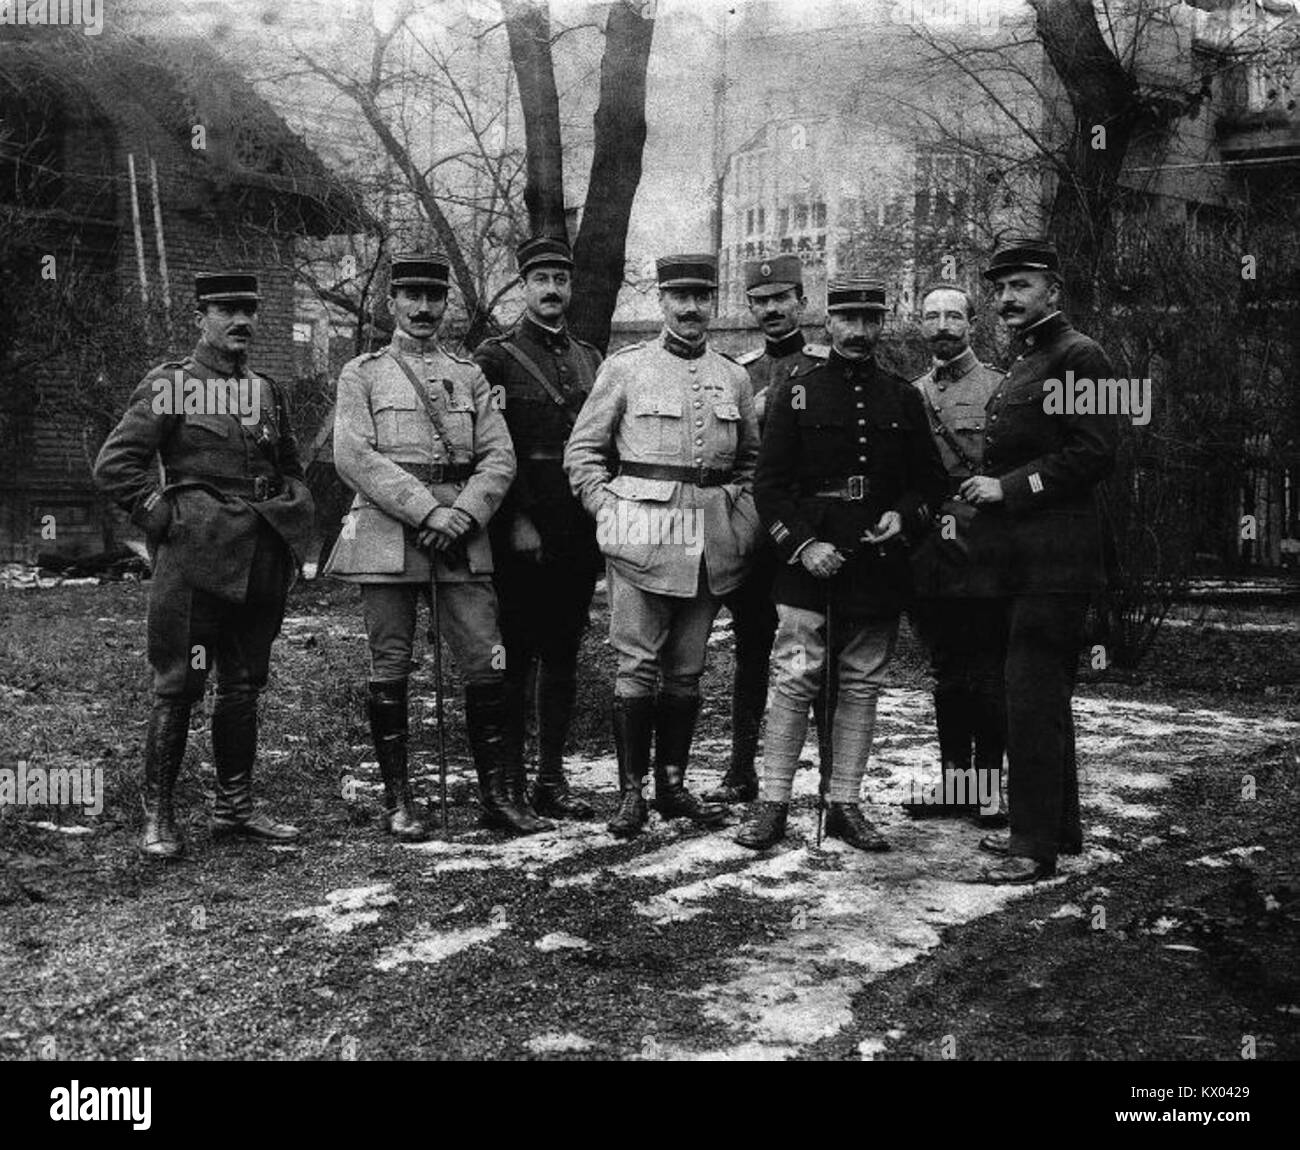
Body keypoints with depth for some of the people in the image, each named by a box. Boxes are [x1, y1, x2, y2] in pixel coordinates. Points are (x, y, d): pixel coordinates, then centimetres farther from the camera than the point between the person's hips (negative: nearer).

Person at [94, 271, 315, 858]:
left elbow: (292, 470, 27)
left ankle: (235, 807, 21)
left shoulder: (268, 391, 14)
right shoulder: (169, 385, -3)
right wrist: (161, 518, -9)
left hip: (262, 562, 6)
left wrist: (293, 523, 13)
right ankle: (158, 816, 6)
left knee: (244, 685, 11)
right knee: (178, 686, -3)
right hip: (194, 558, -6)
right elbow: (114, 465, -7)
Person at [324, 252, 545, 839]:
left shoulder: (470, 377, 16)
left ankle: (500, 795, 9)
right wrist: (426, 511, -15)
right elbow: (354, 457, -7)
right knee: (390, 671, 2)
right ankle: (398, 800, 12)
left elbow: (499, 458, 6)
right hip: (388, 535, -2)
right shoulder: (362, 374, 8)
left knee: (486, 664, -1)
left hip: (462, 537, 2)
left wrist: (460, 514, -11)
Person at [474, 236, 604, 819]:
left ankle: (552, 777, 17)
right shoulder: (495, 357, -2)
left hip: (580, 529, 5)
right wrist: (516, 521, -13)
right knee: (519, 655, -1)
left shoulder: (590, 358, 15)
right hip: (522, 530, -5)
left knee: (563, 653, 9)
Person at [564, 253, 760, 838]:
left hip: (713, 542, 4)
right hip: (642, 535, -4)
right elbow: (582, 450, 4)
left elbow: (750, 458, 23)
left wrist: (742, 515, 9)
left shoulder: (734, 377, 13)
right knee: (637, 668, -4)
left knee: (686, 672, 10)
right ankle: (631, 791, 5)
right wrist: (607, 511, -7)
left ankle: (672, 786, 20)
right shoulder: (626, 367, 2)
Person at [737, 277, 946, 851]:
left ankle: (846, 805, 14)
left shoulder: (904, 398, 10)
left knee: (860, 688, 7)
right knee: (795, 683, -3)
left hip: (877, 564, 3)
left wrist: (904, 516, -5)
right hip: (807, 566, -2)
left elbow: (930, 479, 15)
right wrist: (802, 544, -11)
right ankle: (773, 805, 4)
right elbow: (769, 482, 0)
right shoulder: (795, 394, 3)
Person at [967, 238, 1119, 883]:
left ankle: (1036, 848, -4)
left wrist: (1010, 487, -16)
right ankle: (1058, 827, 25)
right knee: (1043, 696, 15)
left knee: (1032, 699, -10)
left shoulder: (1076, 356, -8)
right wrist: (986, 488, 9)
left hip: (1055, 558, -10)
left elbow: (1094, 453, -17)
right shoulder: (1021, 365, 20)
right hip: (1022, 558, 10)